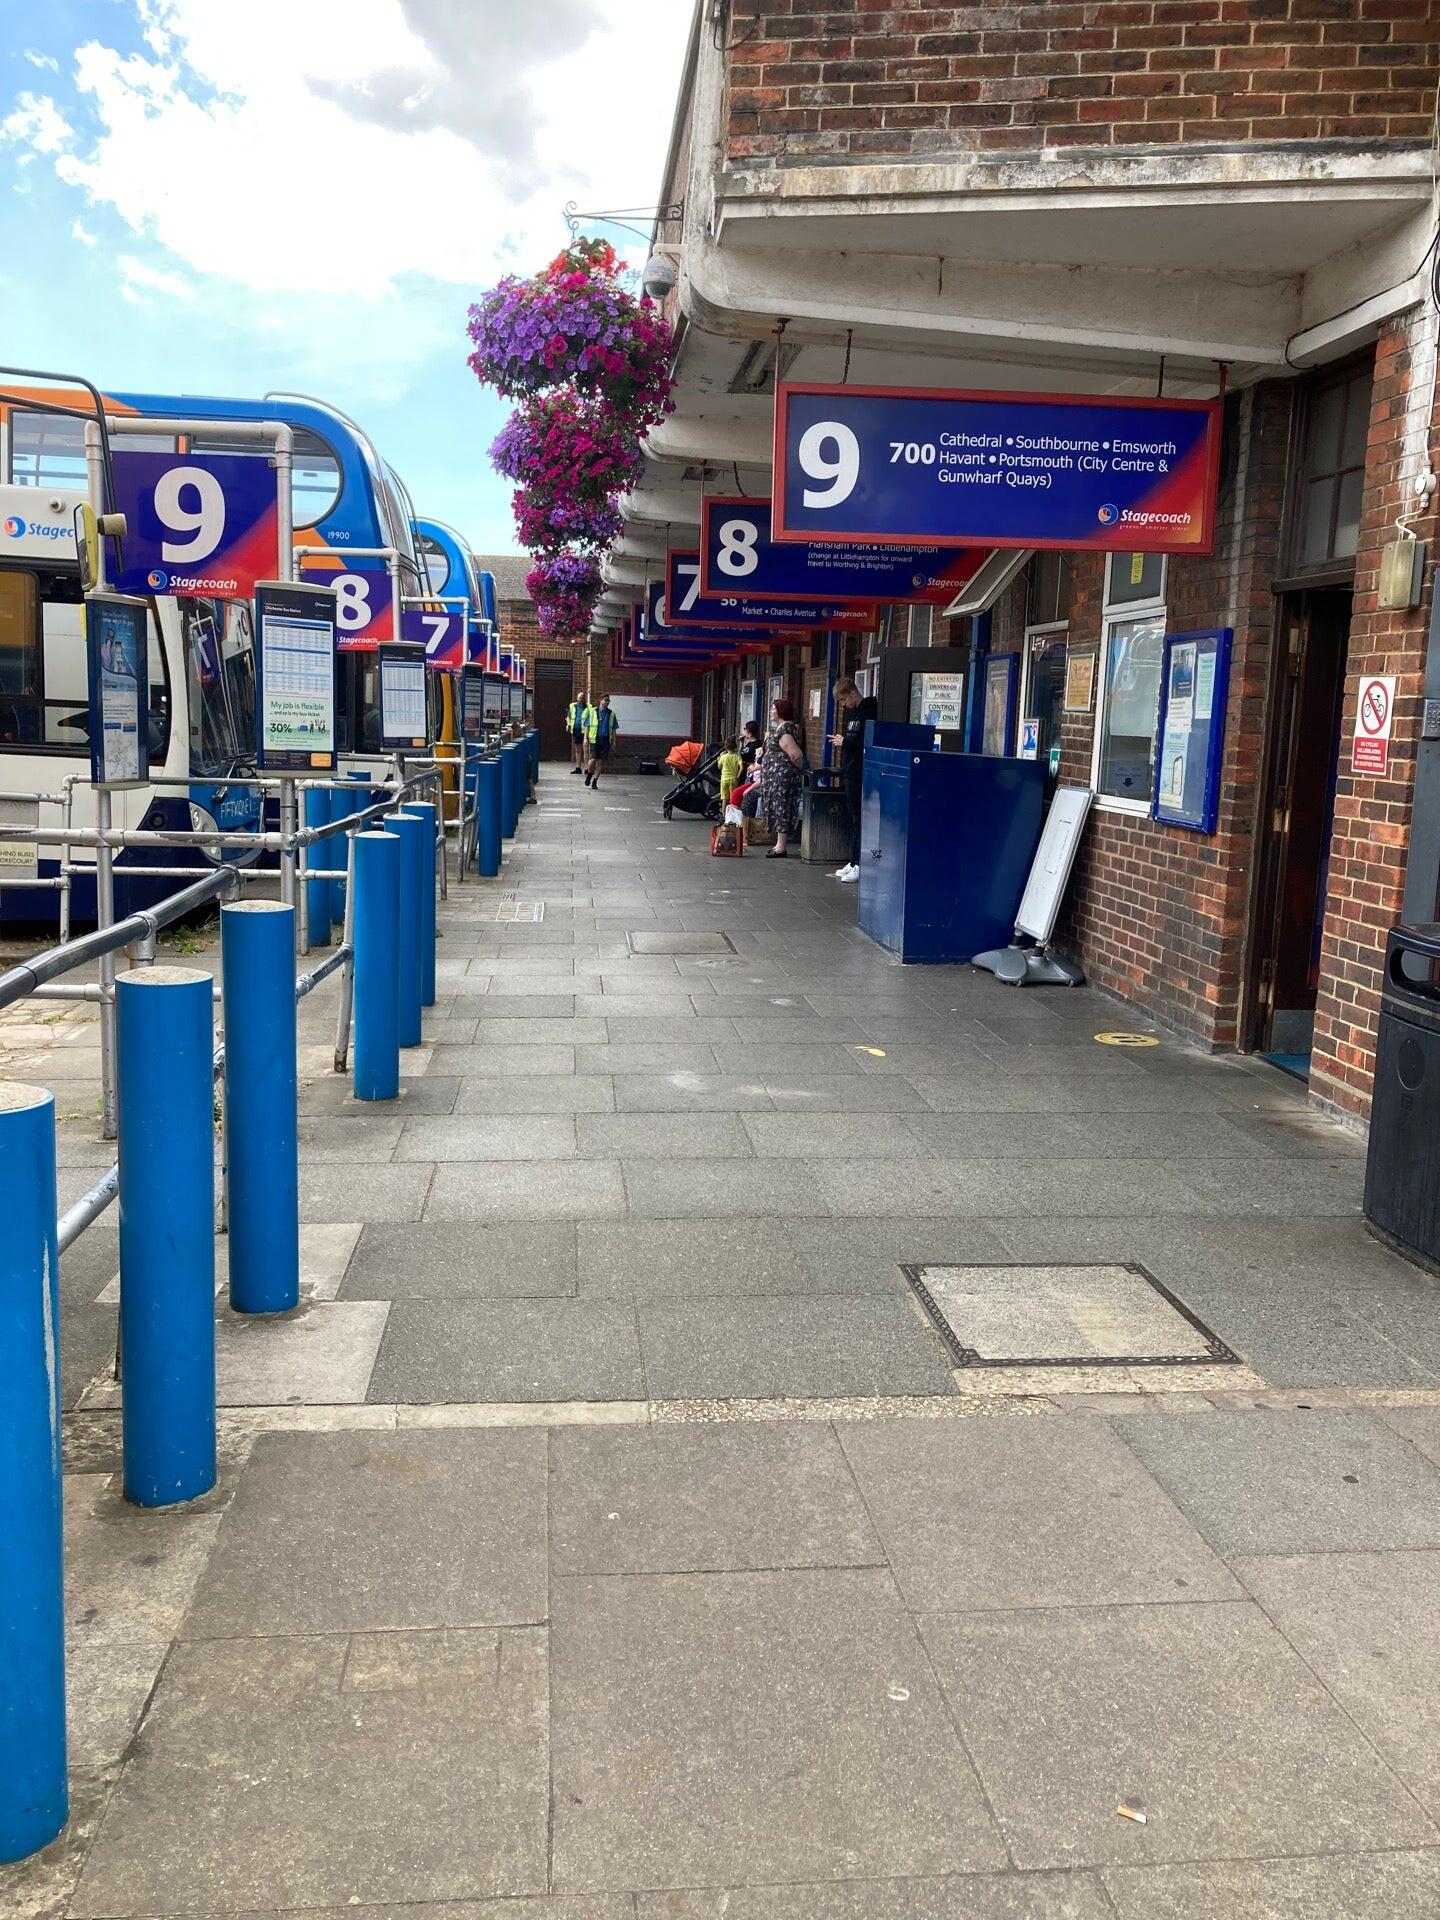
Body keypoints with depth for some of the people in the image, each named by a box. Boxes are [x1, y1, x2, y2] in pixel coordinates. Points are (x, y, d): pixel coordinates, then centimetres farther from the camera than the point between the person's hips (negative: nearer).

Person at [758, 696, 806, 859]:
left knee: (781, 807, -7)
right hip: (776, 774, 11)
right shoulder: (783, 728, 15)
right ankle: (781, 843, 18)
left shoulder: (784, 730, -17)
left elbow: (796, 754, -24)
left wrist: (798, 769, -9)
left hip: (782, 774, -11)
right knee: (779, 808, 13)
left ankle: (781, 847, -5)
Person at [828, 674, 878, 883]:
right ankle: (853, 862, 19)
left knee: (858, 819, -7)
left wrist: (845, 742, -14)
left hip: (860, 774, -9)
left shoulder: (868, 712, -13)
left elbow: (869, 744, -20)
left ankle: (860, 865, -4)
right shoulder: (849, 711, 15)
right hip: (849, 773, 9)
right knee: (850, 818, 12)